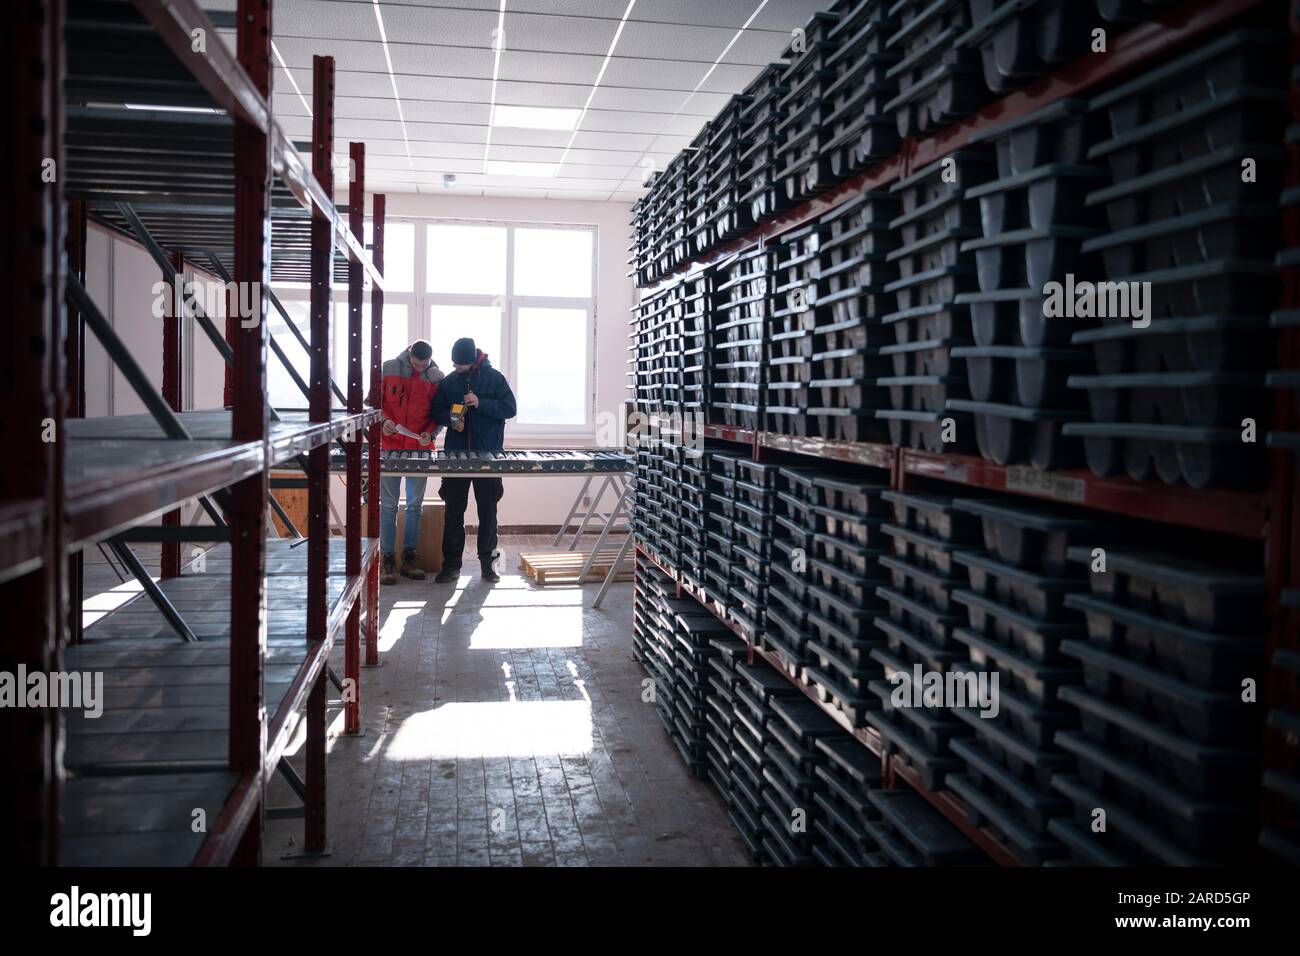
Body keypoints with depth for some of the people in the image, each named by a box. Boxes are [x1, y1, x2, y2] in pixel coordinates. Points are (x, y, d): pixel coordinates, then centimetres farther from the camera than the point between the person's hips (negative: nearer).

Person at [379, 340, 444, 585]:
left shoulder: (437, 376, 1)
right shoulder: (388, 368, -2)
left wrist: (431, 432, -10)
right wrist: (384, 420, -13)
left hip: (421, 448, 2)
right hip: (390, 446, -1)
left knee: (415, 505, 7)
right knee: (388, 505, -1)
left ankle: (409, 557, 15)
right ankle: (387, 560, 4)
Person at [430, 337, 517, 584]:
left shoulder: (494, 378, -1)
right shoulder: (448, 382, 8)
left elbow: (510, 408, -5)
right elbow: (437, 412, 13)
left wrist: (481, 403, -17)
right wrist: (450, 419, -9)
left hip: (488, 454, -2)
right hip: (456, 453, 2)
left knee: (488, 510, 5)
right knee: (453, 510, 3)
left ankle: (487, 561, 15)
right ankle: (451, 563, 8)